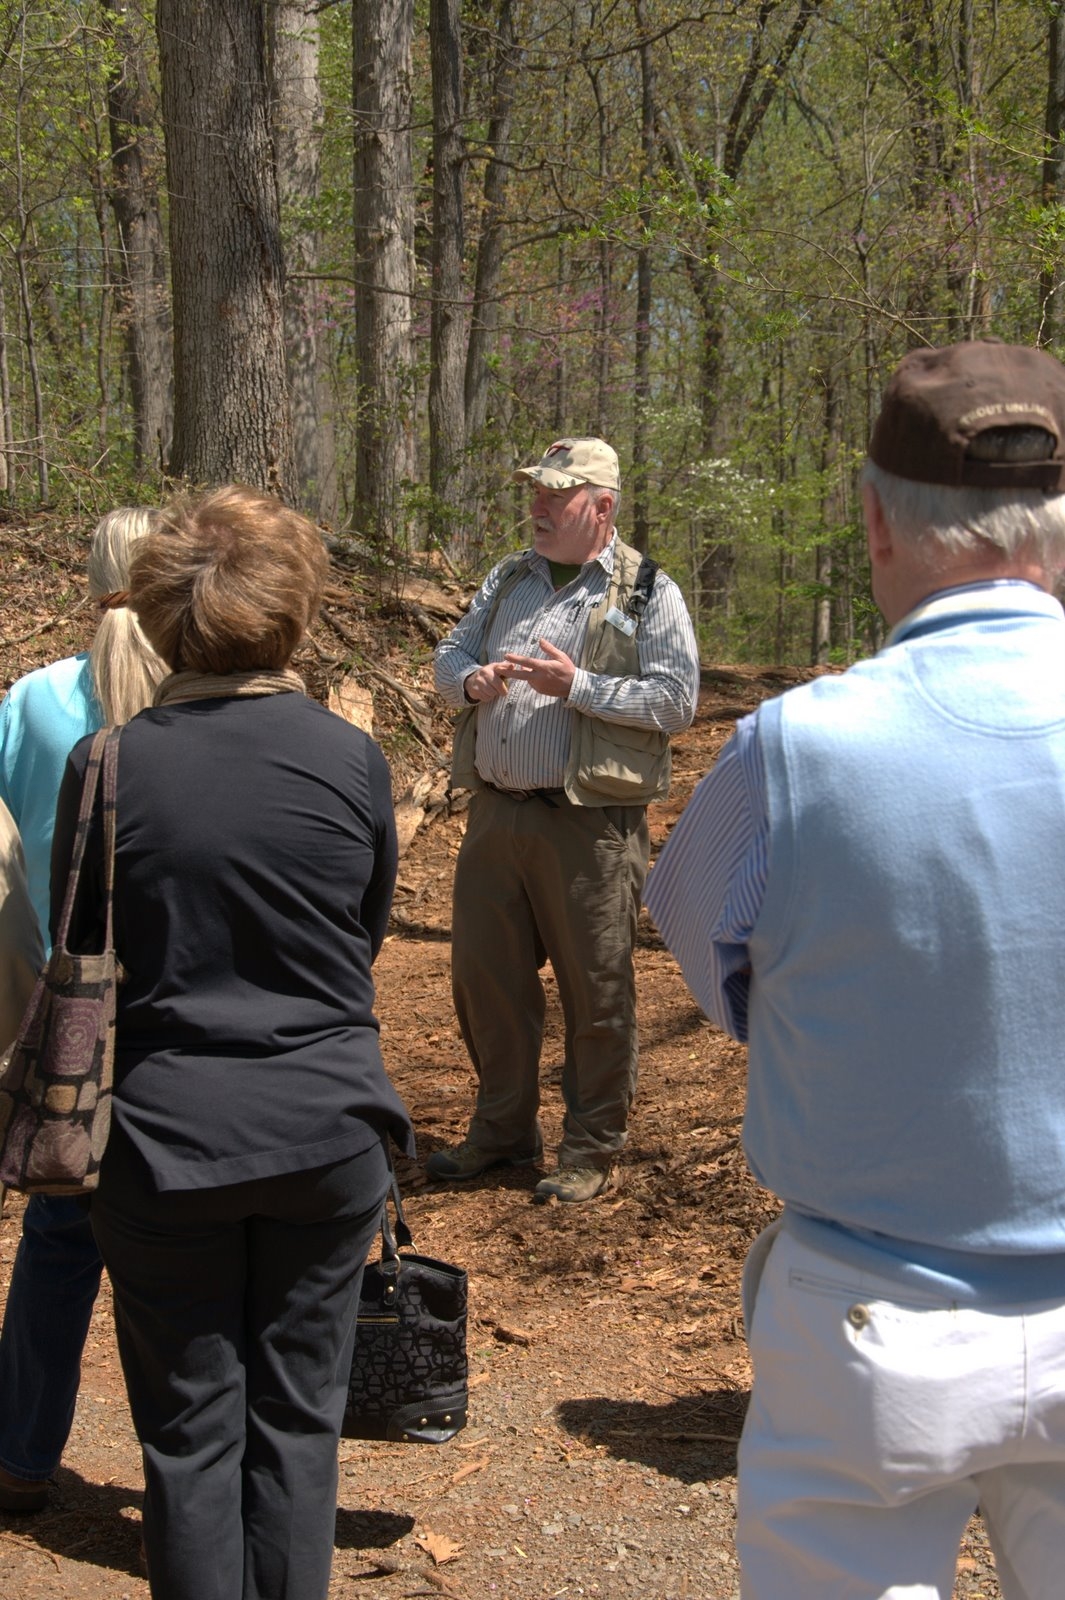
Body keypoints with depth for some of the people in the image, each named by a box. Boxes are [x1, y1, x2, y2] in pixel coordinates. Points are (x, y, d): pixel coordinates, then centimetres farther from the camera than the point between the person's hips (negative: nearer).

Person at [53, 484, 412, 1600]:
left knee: (189, 1425, 11)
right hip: (325, 1124, 1)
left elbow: (78, 956, 0)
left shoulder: (107, 766, -11)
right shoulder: (349, 757, -8)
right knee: (297, 1414, 14)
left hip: (162, 1133, -1)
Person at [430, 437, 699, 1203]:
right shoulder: (508, 579, 15)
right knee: (485, 974, 12)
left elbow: (675, 700, -11)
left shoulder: (648, 592, -3)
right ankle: (503, 1127, 29)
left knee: (597, 990, 3)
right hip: (496, 813, 6)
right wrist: (471, 679, -5)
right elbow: (450, 654, 19)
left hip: (589, 824, -6)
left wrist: (577, 687, -18)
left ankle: (592, 1147, 17)